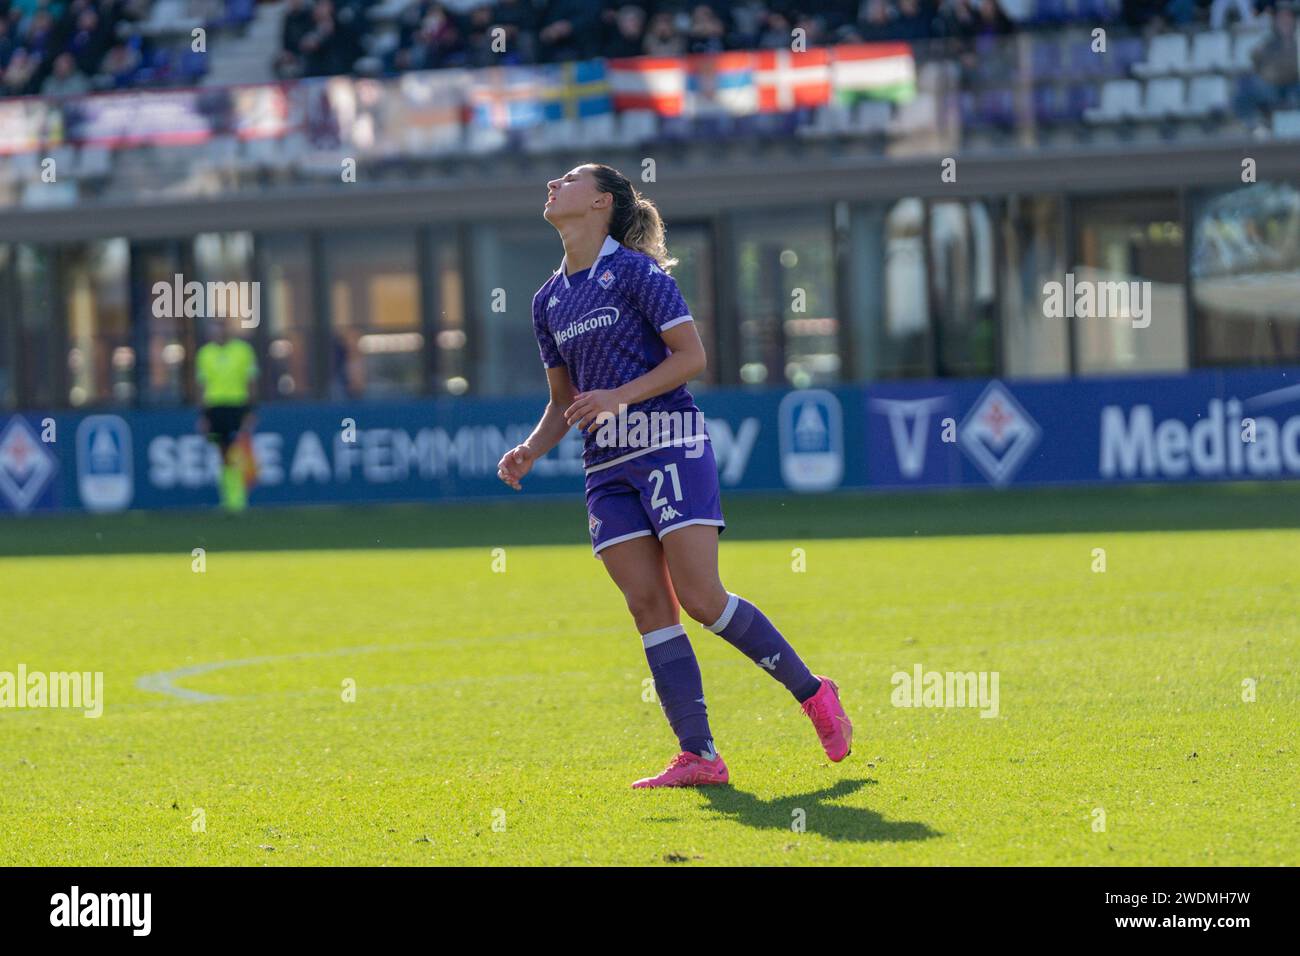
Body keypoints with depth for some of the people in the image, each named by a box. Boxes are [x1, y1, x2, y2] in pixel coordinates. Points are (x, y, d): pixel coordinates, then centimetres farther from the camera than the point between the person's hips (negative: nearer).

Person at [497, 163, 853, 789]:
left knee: (700, 598, -14)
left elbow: (691, 356, -9)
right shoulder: (549, 301, 16)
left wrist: (620, 396, -19)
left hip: (670, 445, -6)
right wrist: (530, 450, 5)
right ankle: (699, 756, -7)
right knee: (649, 607, -5)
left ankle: (812, 693, 4)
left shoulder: (636, 269, -4)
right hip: (608, 467, 6)